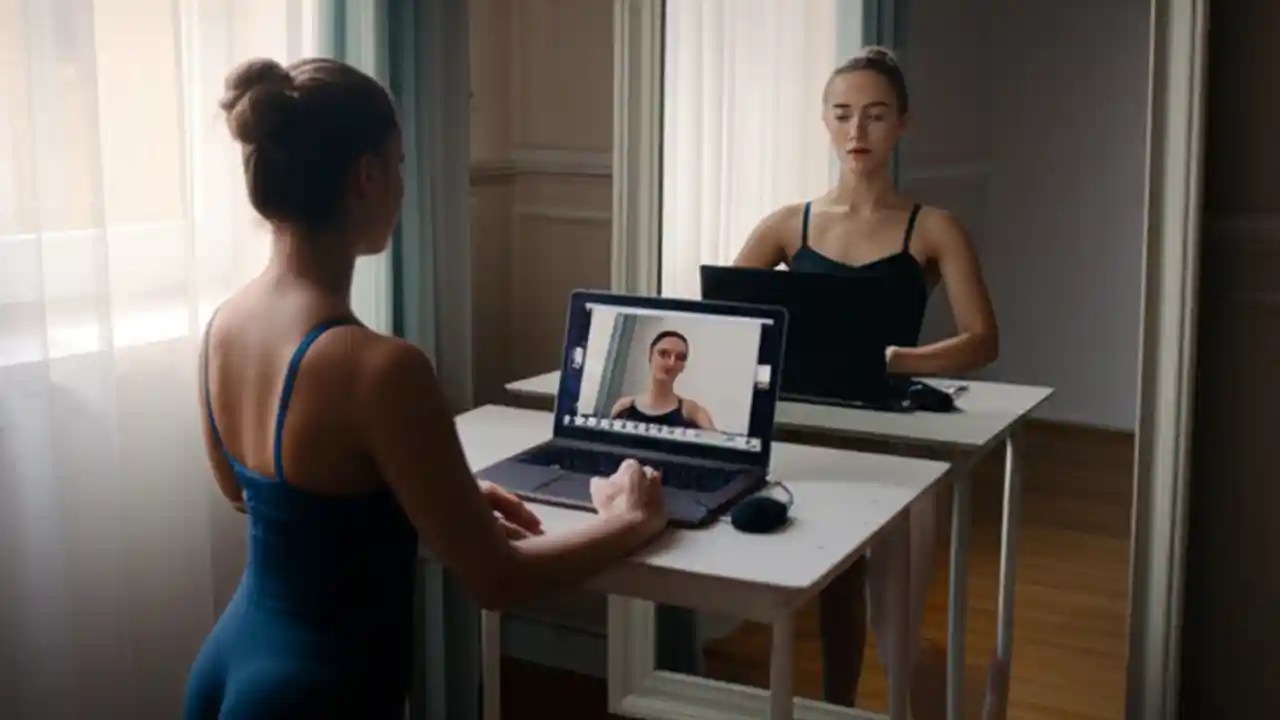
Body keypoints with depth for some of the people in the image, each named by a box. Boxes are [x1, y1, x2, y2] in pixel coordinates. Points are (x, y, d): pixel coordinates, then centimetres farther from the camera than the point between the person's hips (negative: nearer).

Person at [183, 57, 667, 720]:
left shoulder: (223, 327, -3)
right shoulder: (379, 367, -27)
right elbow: (495, 580, -18)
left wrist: (447, 499, 14)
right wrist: (629, 522, -2)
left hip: (229, 665, 8)